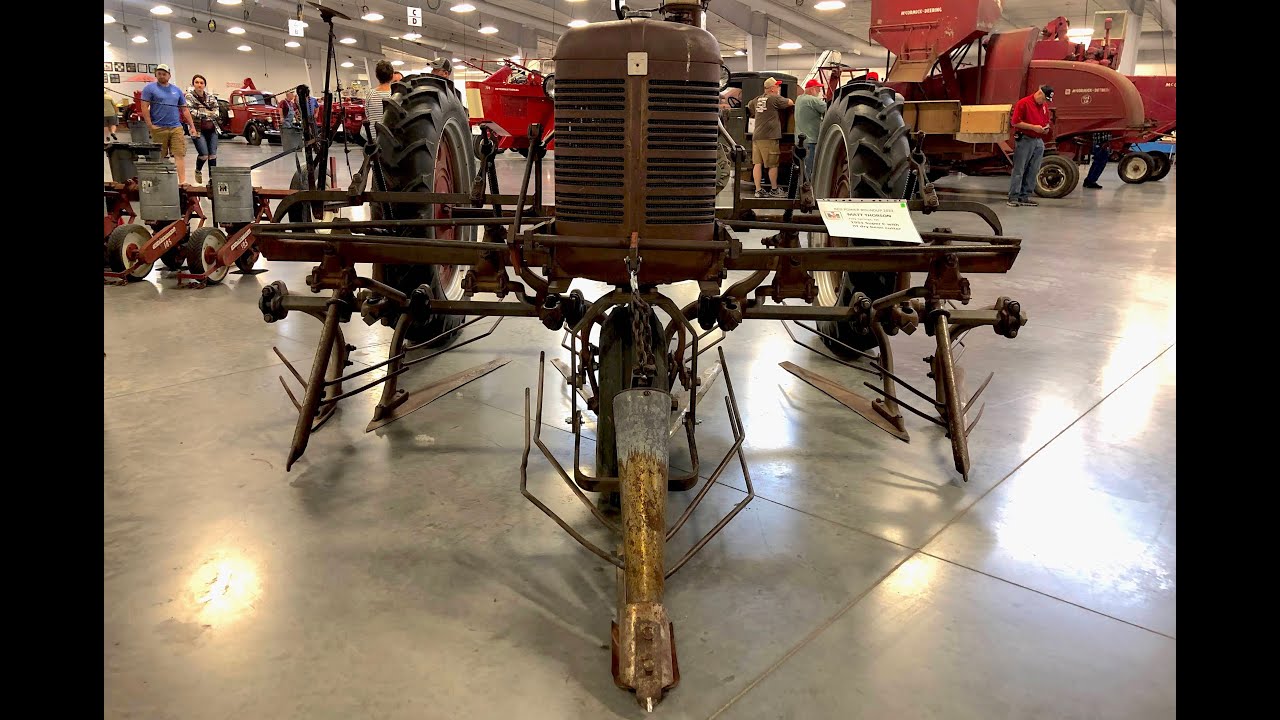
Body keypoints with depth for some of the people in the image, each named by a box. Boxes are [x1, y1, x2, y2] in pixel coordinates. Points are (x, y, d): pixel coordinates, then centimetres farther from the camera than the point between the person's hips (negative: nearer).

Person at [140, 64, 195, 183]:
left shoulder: (176, 90, 14)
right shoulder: (150, 88, 2)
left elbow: (185, 109, 16)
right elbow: (145, 107, -3)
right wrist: (150, 125, -11)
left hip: (176, 127, 3)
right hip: (159, 128, -2)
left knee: (180, 155, -8)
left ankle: (182, 181, -12)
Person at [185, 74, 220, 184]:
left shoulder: (210, 96, 11)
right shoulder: (189, 96, -1)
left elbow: (216, 109, 7)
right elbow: (189, 111, -12)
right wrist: (207, 113, -12)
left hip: (212, 129, 4)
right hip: (198, 130, -4)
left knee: (213, 154, 0)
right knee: (204, 154, -12)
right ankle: (198, 171, 18)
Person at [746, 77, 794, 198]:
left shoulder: (757, 100, 15)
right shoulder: (775, 99, -7)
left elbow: (749, 106, 34)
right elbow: (790, 103, 0)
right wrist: (779, 96, 18)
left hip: (756, 136, 7)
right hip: (769, 137, -7)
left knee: (757, 163, 5)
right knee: (773, 165, 3)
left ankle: (758, 190, 5)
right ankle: (774, 189, 12)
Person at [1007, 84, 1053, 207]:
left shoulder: (1044, 105, 15)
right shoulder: (1023, 103, -7)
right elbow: (1015, 123, -12)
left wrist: (1046, 128, 3)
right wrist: (1033, 127, -15)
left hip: (1039, 141, 7)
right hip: (1025, 140, -7)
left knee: (1033, 171, 6)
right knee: (1019, 170, -6)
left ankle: (1025, 197, 11)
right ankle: (1013, 197, -3)